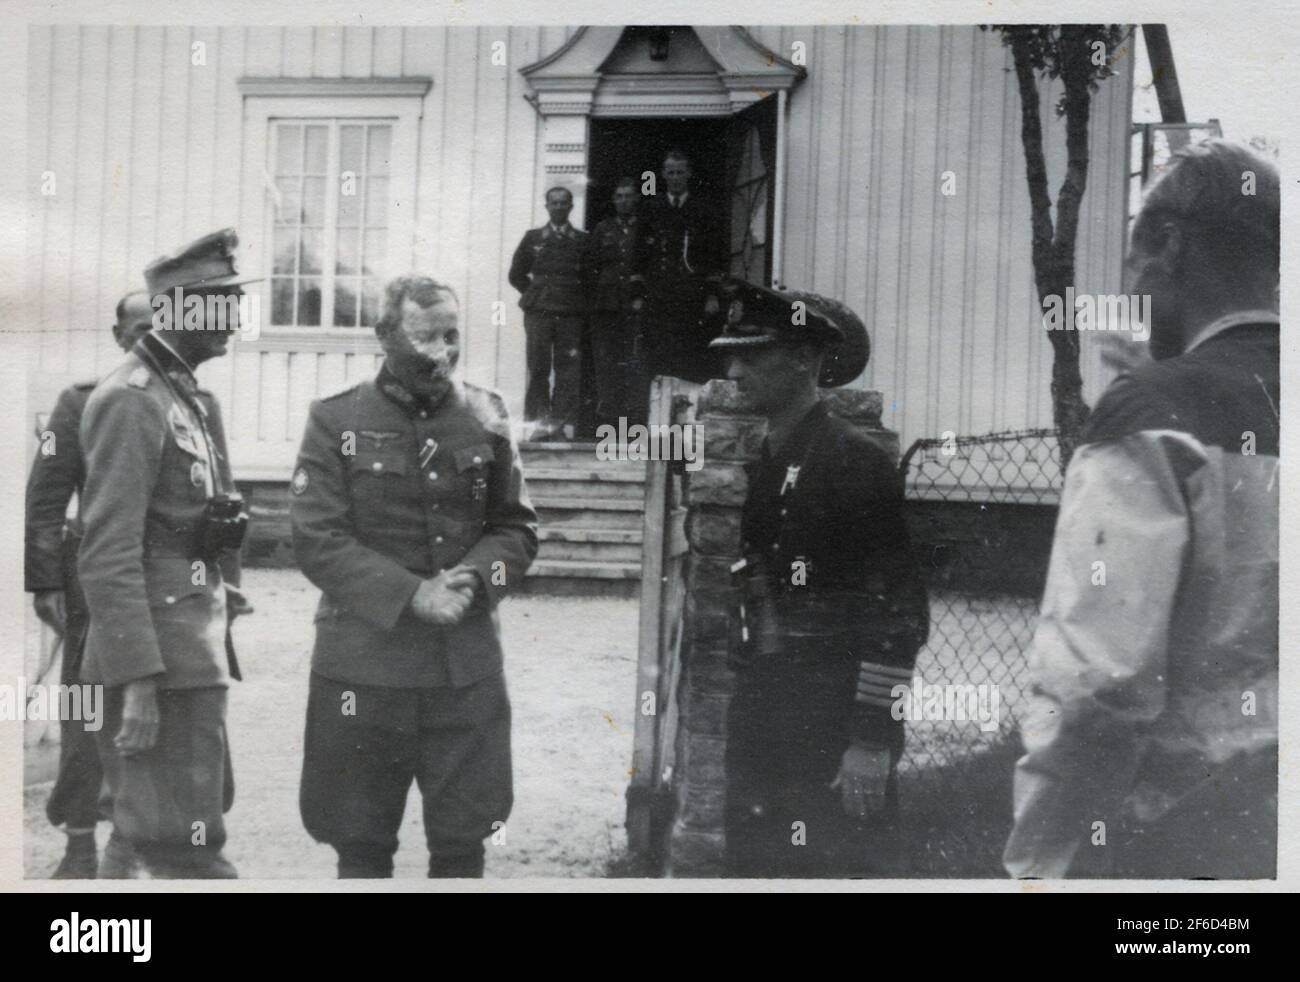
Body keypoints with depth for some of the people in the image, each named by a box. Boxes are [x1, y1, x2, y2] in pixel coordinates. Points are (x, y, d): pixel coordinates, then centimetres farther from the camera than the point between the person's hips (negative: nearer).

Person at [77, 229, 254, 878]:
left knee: (141, 835, 16)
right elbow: (107, 553, -20)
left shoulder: (191, 399, 15)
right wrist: (138, 681, -24)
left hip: (194, 650, 10)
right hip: (162, 664, -10)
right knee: (187, 851, -8)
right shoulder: (131, 402, -14)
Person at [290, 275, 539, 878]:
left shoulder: (484, 417, 5)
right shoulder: (337, 421, -3)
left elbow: (517, 528, 9)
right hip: (364, 665, -2)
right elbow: (316, 540, -9)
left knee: (463, 843, 6)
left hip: (467, 666, 2)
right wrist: (411, 595, -18)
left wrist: (472, 577, -11)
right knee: (362, 848, 8)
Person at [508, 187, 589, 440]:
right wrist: (536, 295, 8)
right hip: (538, 313, 0)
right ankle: (540, 421, 0)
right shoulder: (533, 238, 10)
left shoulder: (582, 241, 8)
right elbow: (517, 275, 14)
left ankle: (562, 423, -3)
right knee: (538, 369, -3)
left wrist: (579, 302, 2)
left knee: (568, 372, -4)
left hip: (571, 314, 0)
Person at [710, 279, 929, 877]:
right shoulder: (766, 465, 13)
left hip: (837, 731, -8)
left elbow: (899, 613, -15)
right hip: (765, 721, 8)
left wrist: (871, 745, -18)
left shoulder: (856, 462, -11)